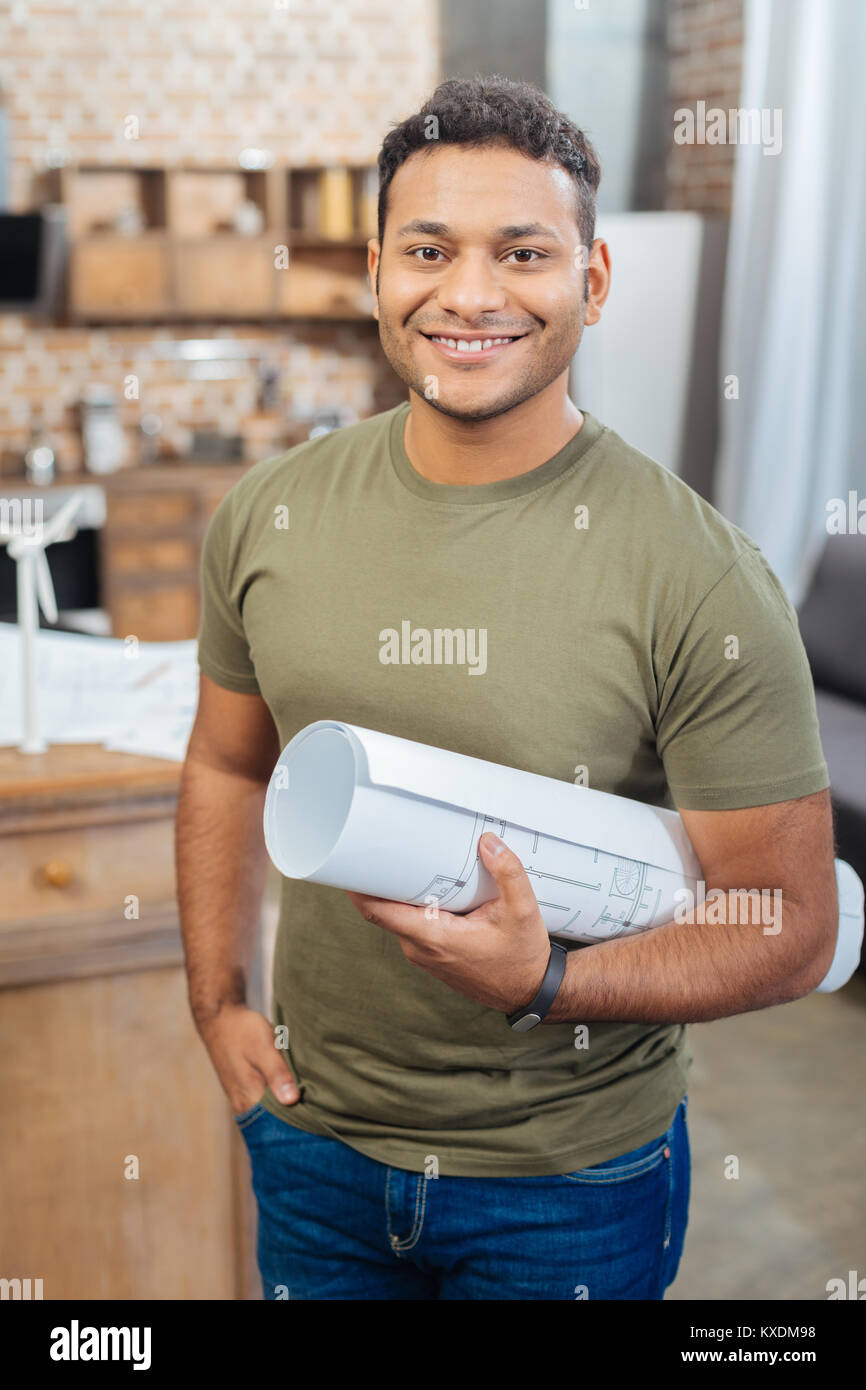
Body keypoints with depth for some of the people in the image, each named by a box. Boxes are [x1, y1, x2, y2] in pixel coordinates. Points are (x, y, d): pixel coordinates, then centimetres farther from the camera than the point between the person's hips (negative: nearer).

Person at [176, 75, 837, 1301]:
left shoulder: (702, 577, -19)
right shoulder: (269, 518, -7)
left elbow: (790, 927, -14)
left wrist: (548, 982, -28)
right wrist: (217, 1003, 2)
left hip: (574, 1174, -3)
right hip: (314, 1133, 4)